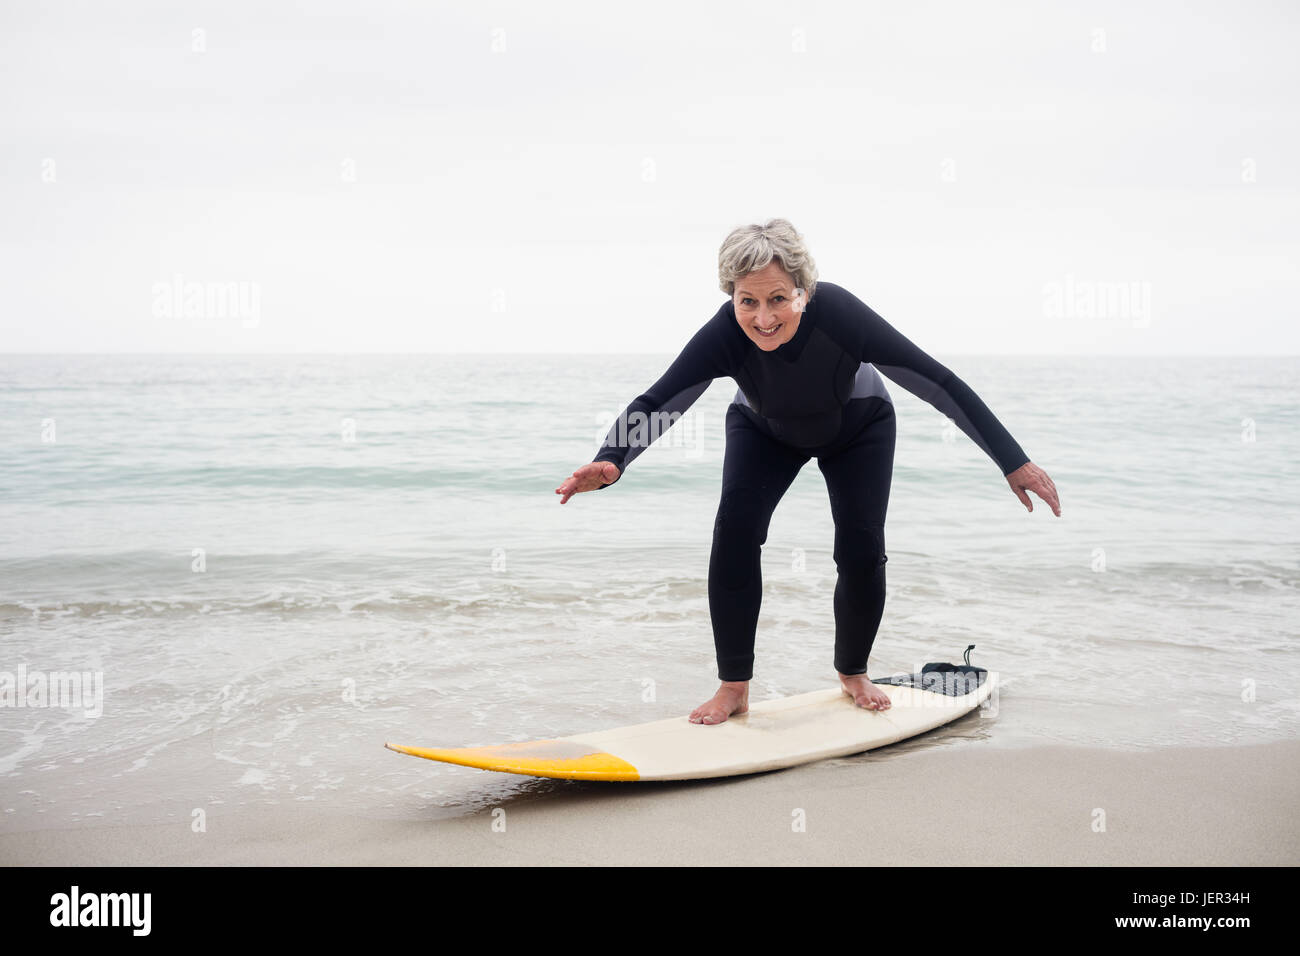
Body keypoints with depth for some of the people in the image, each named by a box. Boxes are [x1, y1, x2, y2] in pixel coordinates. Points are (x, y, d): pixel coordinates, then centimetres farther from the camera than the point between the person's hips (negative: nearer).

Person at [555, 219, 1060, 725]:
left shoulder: (839, 313, -41)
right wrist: (609, 462, -60)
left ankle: (853, 674, 19)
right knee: (735, 529, -21)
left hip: (858, 426, -1)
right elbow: (654, 403, -39)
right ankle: (733, 687, -8)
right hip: (765, 431, 1)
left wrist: (1015, 463, -38)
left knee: (862, 551, -11)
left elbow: (940, 384, -37)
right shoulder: (725, 335, -37)